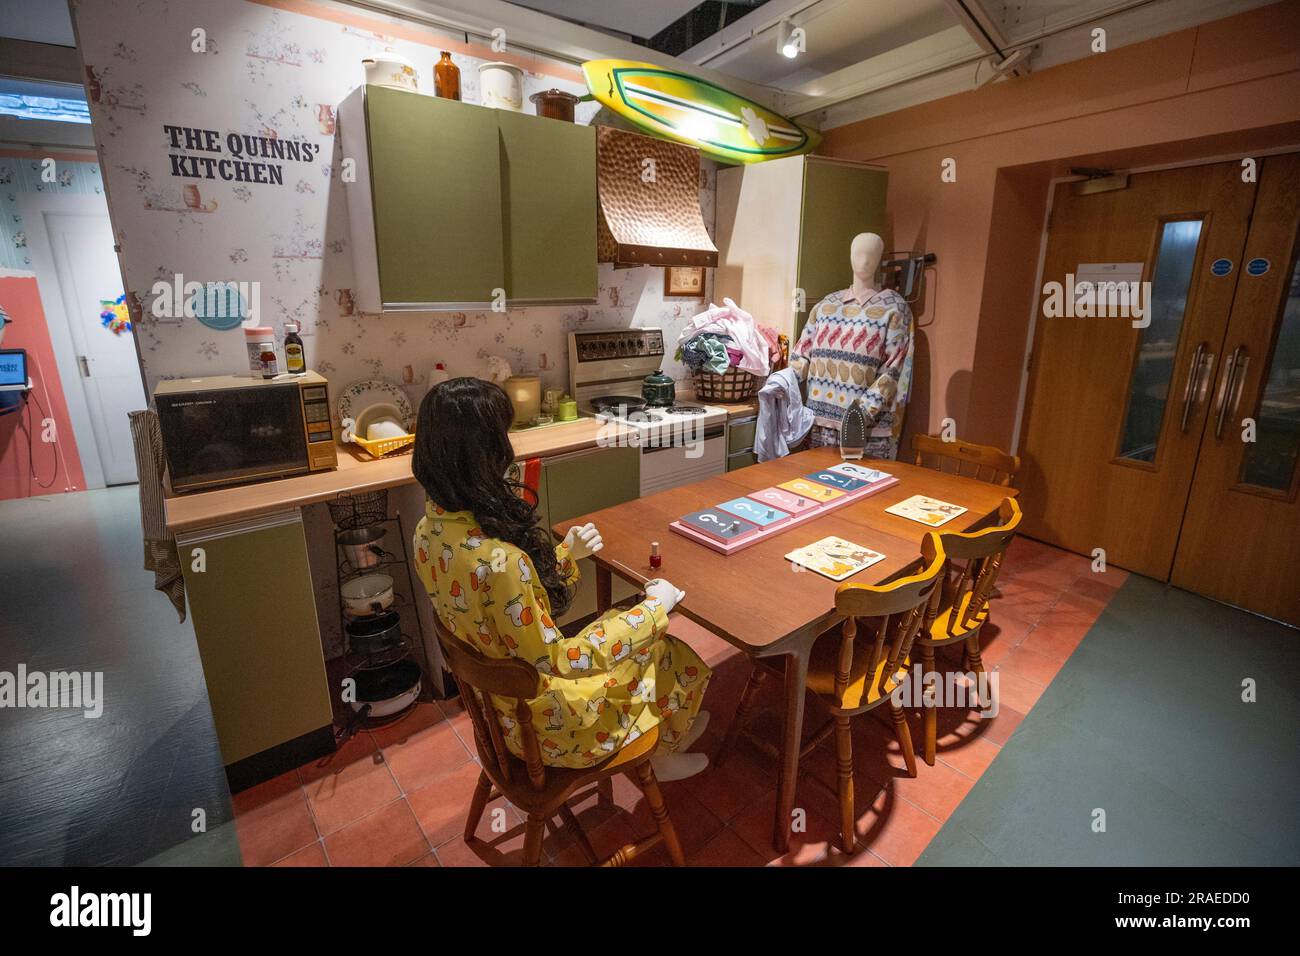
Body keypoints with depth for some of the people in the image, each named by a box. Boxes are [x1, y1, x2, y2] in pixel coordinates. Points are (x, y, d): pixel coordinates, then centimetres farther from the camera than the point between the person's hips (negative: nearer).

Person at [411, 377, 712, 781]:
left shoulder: (430, 530, -10)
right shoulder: (496, 558, -39)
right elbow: (557, 662, -27)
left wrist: (567, 552, -5)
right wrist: (654, 607, -19)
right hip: (543, 723, -7)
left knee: (621, 619, 22)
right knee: (672, 655, 14)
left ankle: (664, 740, 44)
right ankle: (660, 753, 45)